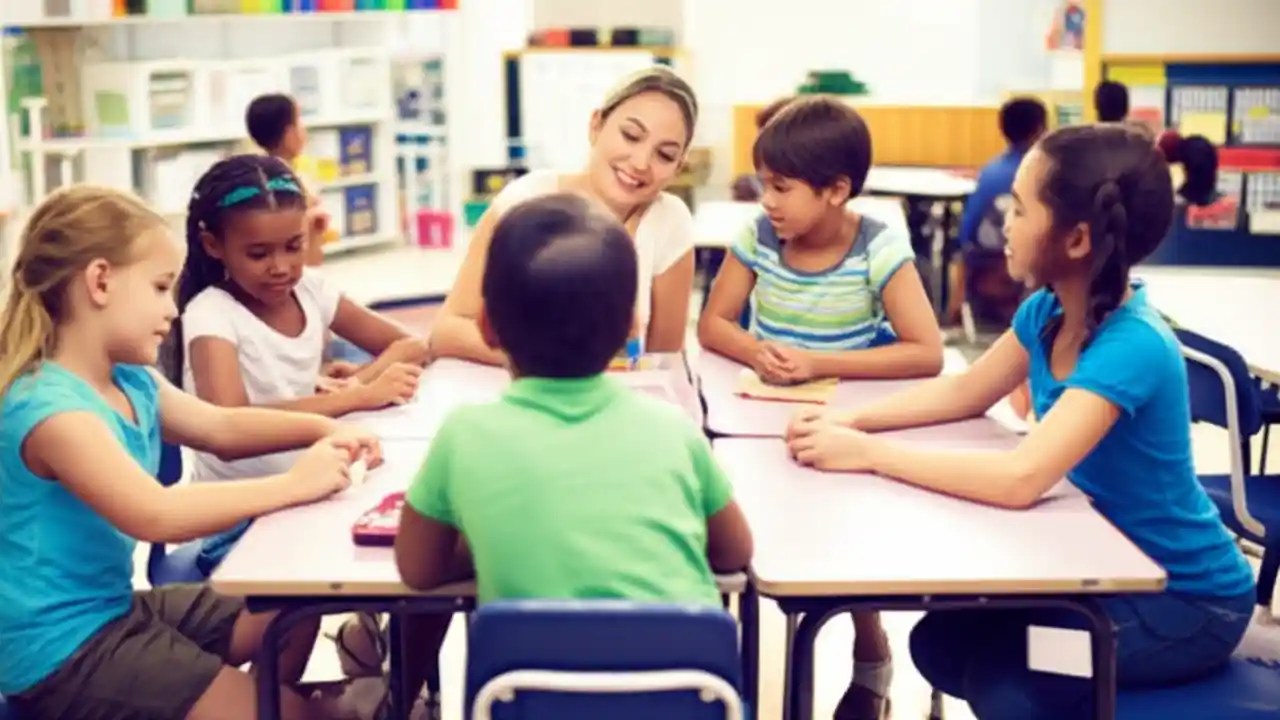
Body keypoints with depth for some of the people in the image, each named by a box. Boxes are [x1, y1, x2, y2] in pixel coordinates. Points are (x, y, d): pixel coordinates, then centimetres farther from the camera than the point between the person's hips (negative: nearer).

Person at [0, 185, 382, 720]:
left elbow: (221, 428, 18)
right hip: (62, 649, -10)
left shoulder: (130, 382, 3)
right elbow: (156, 515, -39)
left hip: (115, 608, 10)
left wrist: (321, 430, 1)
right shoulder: (51, 409, -27)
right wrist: (293, 484, -32)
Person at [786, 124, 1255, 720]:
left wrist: (867, 454, -35)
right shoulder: (1046, 313, -6)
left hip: (1188, 599, -7)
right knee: (940, 645, 2)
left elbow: (1020, 479, -42)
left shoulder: (1132, 349, -31)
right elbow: (964, 392, 9)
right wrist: (853, 421, -8)